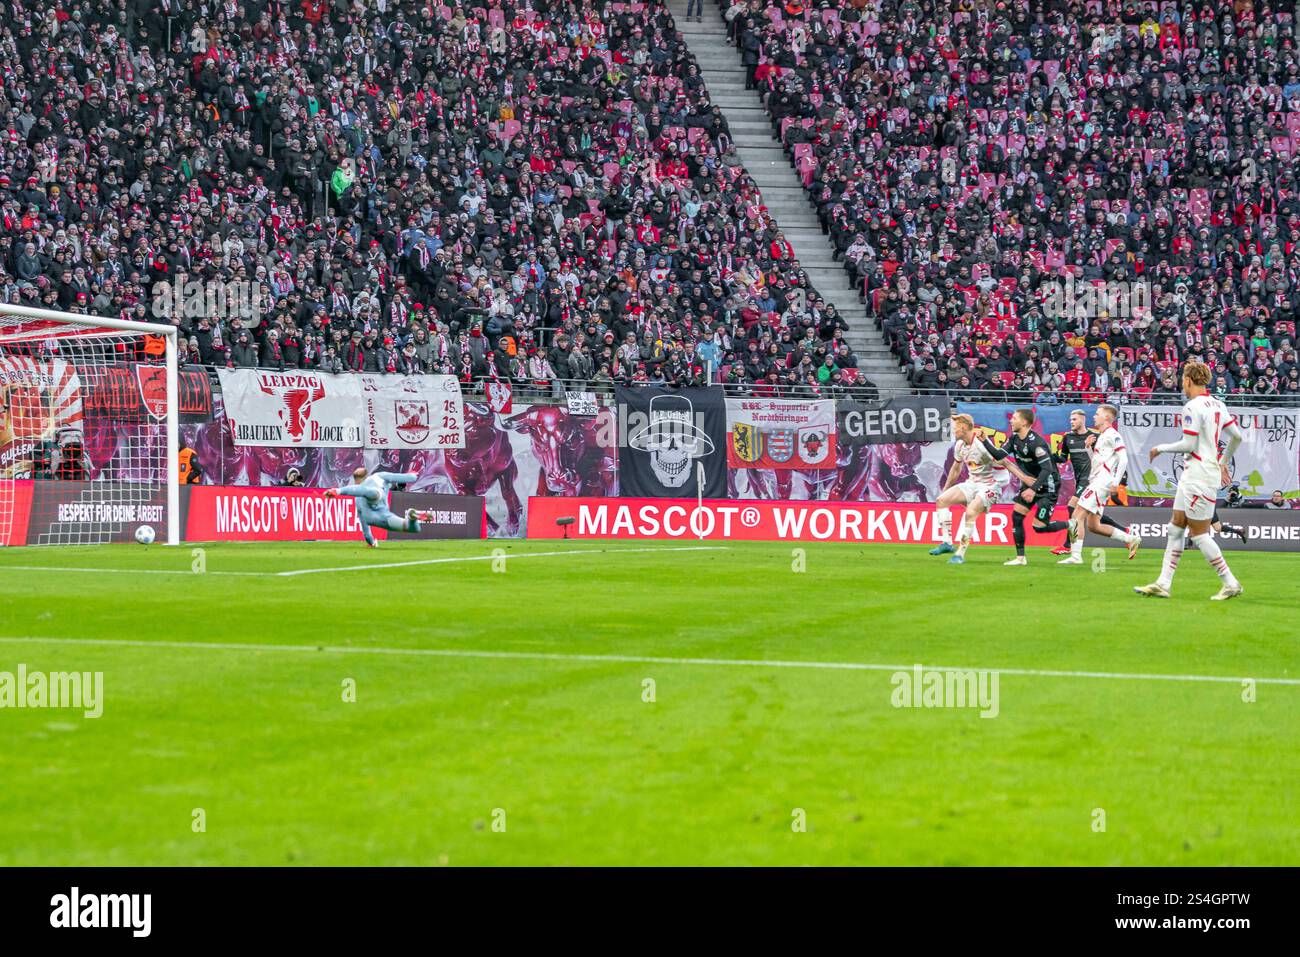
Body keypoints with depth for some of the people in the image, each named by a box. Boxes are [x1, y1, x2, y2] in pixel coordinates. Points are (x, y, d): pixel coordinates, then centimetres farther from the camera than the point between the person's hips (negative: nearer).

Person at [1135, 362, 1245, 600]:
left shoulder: (1193, 407, -17)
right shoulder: (1216, 404, 10)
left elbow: (1189, 445, -19)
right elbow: (1236, 436, 14)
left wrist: (1161, 448, -4)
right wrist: (1224, 461, 29)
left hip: (1200, 477, -10)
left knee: (1199, 534, -3)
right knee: (1175, 528, 11)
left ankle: (1231, 583, 2)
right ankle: (1163, 584, 11)